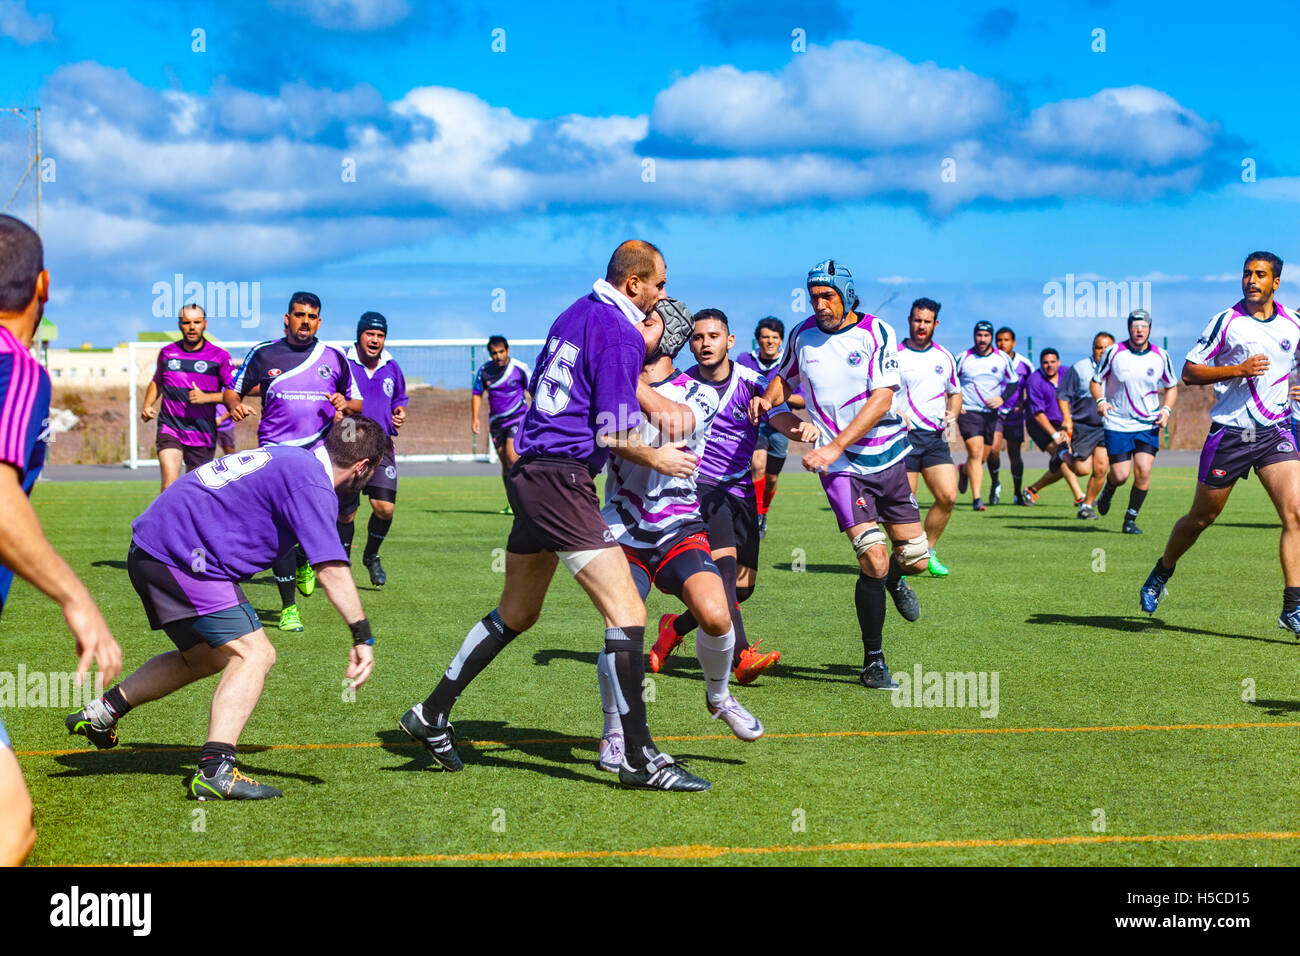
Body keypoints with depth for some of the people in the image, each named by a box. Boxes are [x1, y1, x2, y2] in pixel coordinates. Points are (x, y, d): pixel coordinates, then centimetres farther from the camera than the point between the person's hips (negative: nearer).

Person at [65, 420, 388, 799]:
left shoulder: (289, 457, 17)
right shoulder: (313, 487, -14)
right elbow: (332, 568, -22)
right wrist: (363, 637, -22)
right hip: (180, 558, -10)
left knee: (206, 657, 25)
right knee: (254, 654, -13)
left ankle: (101, 713, 32)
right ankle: (215, 769, -24)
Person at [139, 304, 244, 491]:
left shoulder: (219, 356, -1)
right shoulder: (167, 353, 9)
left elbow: (233, 392, -3)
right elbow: (157, 381, 27)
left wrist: (206, 397, -17)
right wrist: (147, 405, 11)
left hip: (202, 433, -1)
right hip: (170, 427, 1)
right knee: (170, 485, -19)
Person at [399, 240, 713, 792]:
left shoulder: (575, 314, 15)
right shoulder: (621, 335, -12)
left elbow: (536, 389, 25)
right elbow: (613, 434, -14)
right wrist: (659, 459, 2)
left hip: (529, 472, 10)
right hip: (563, 481, -10)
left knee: (517, 612, 23)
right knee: (627, 612, -10)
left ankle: (432, 715, 28)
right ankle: (640, 760, -11)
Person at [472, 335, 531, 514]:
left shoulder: (520, 368, -9)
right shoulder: (484, 370, -1)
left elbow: (533, 392, 2)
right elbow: (477, 394, 12)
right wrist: (474, 418, 2)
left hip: (517, 418, -4)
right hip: (496, 422, 4)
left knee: (512, 456, -20)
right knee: (505, 463, 7)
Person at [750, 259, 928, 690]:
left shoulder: (877, 333, -8)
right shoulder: (802, 335, 2)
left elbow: (881, 401, -16)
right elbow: (785, 377, 21)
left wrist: (834, 446, -24)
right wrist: (768, 399, -3)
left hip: (887, 456, 1)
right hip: (840, 466, -1)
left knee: (914, 558, 4)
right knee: (873, 559, -16)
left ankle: (893, 578, 44)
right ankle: (873, 662, -2)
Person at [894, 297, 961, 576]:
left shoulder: (945, 357, 13)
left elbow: (955, 392, 25)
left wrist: (952, 415, 5)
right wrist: (895, 413, -17)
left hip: (935, 437, 4)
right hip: (903, 436, -4)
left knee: (948, 496, -7)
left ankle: (929, 551, 11)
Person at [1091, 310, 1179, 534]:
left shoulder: (1161, 356, 0)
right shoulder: (1113, 353, -6)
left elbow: (1171, 387, 14)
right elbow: (1096, 381, 5)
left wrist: (1166, 409, -4)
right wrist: (1100, 401, -15)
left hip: (1148, 425, 1)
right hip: (1117, 423, -1)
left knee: (1143, 471, -13)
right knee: (1120, 475, -6)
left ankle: (1131, 519, 3)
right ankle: (1108, 491, 32)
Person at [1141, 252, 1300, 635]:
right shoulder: (1226, 321, -5)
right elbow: (1189, 372, -6)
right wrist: (1238, 370, -18)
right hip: (1229, 431, -2)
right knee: (1201, 517, 9)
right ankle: (1160, 575, 35)